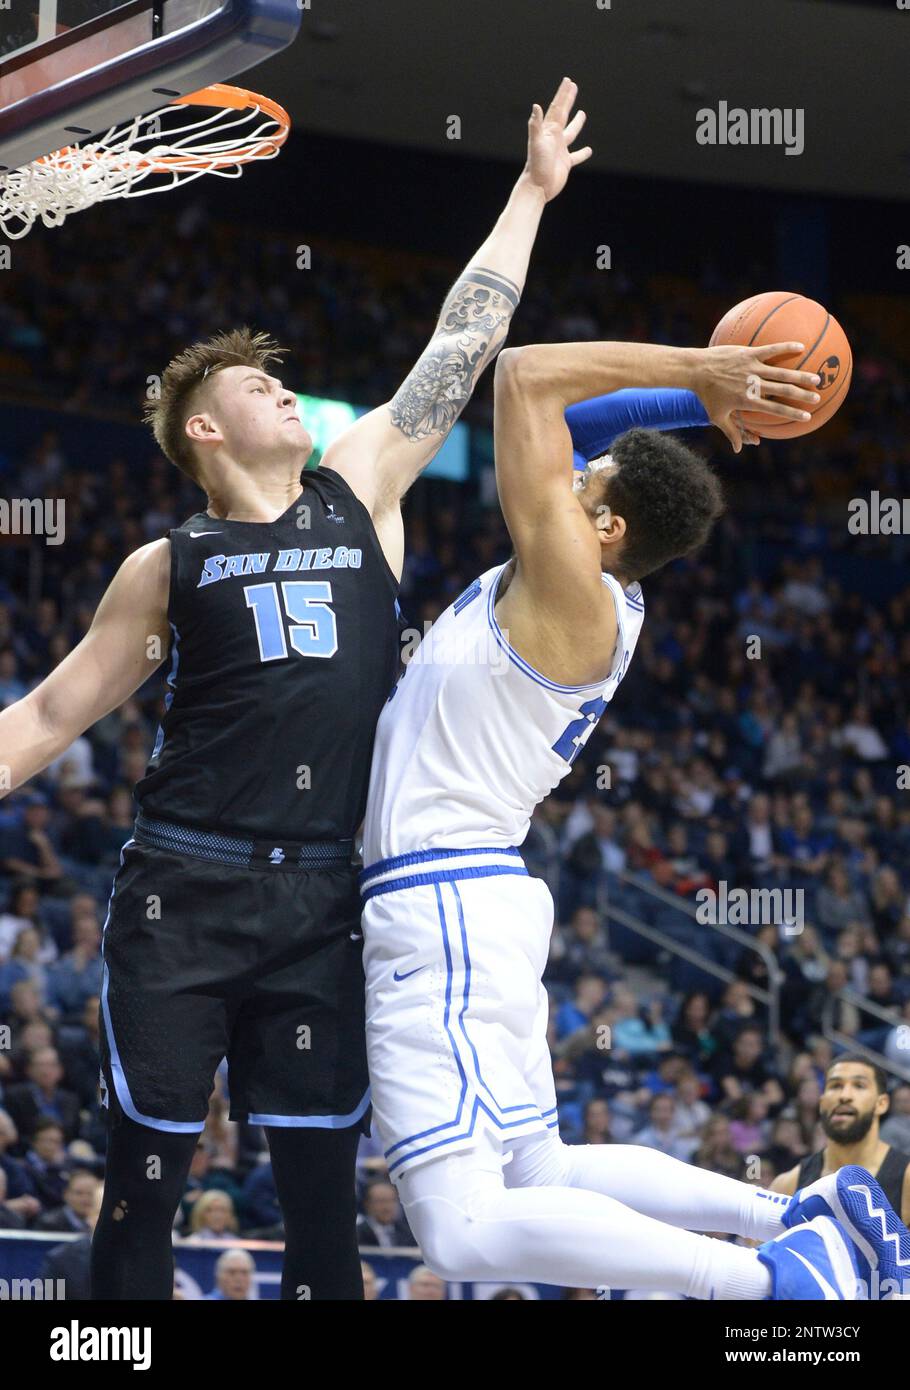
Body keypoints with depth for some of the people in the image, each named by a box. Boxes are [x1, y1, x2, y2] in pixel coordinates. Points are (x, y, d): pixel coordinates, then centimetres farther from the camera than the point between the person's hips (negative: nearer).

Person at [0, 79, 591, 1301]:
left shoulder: (361, 491, 12)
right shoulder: (167, 568, 7)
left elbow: (463, 344, 16)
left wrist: (531, 193, 19)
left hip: (319, 899, 2)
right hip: (184, 891, -2)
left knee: (323, 1189, 1)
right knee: (146, 1178, -1)